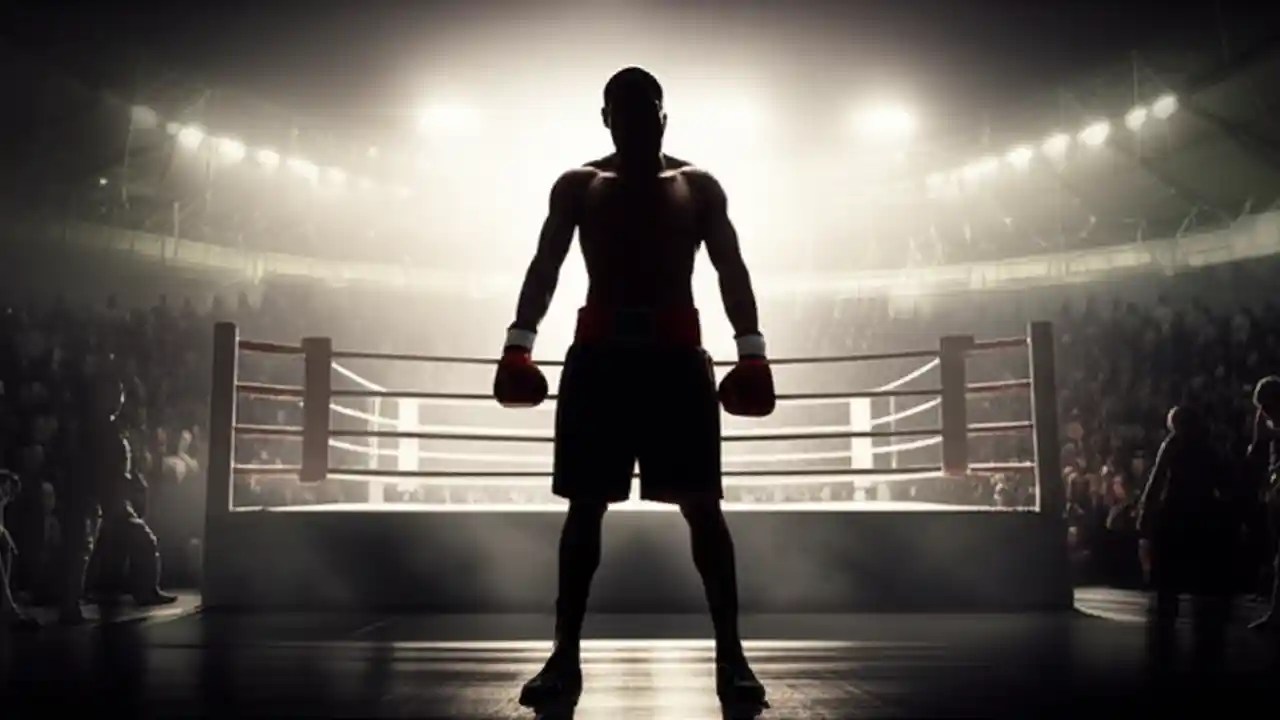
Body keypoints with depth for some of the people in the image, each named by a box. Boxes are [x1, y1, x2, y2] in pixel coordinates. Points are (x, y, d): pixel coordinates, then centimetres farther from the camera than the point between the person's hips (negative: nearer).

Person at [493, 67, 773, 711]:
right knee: (584, 506, 1)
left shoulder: (698, 186, 9)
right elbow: (546, 264, 0)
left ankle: (730, 654, 4)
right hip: (599, 354, 1)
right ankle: (565, 657, 9)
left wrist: (751, 350, -12)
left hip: (677, 354, 0)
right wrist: (519, 343, -15)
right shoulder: (577, 186, 10)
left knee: (702, 504, -4)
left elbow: (730, 269, 1)